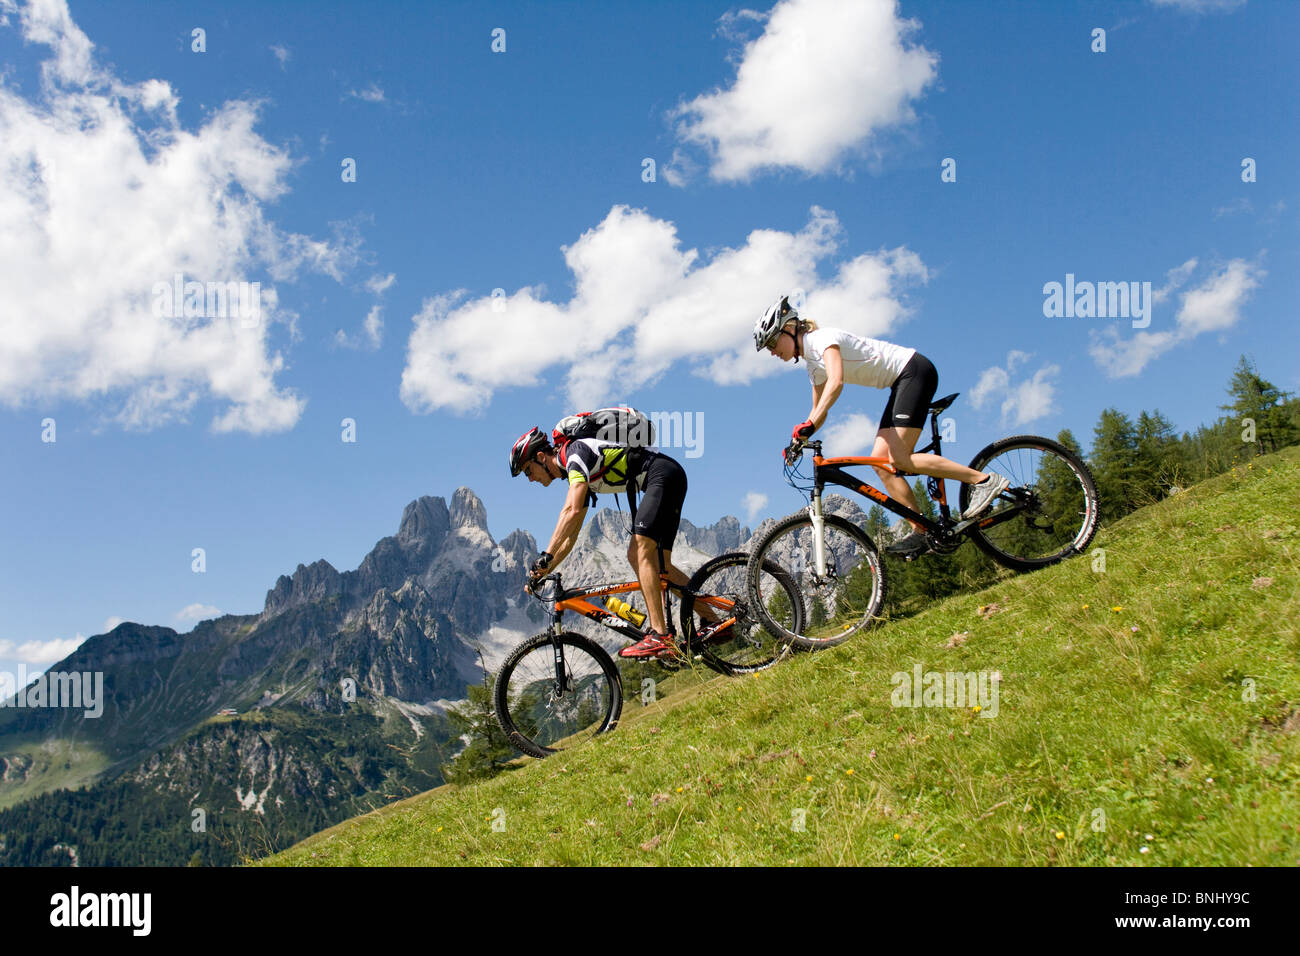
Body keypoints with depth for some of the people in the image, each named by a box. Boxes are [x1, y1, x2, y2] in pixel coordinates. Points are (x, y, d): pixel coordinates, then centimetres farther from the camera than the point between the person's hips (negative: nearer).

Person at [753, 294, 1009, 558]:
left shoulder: (822, 338, -14)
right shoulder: (813, 365, 14)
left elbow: (836, 382, -31)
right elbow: (819, 411, 22)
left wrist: (808, 425, -37)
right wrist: (798, 439, 9)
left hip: (915, 371, -10)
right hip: (901, 383, 10)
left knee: (898, 459, -18)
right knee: (880, 462, -2)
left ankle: (985, 479, -14)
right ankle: (921, 533, -3)